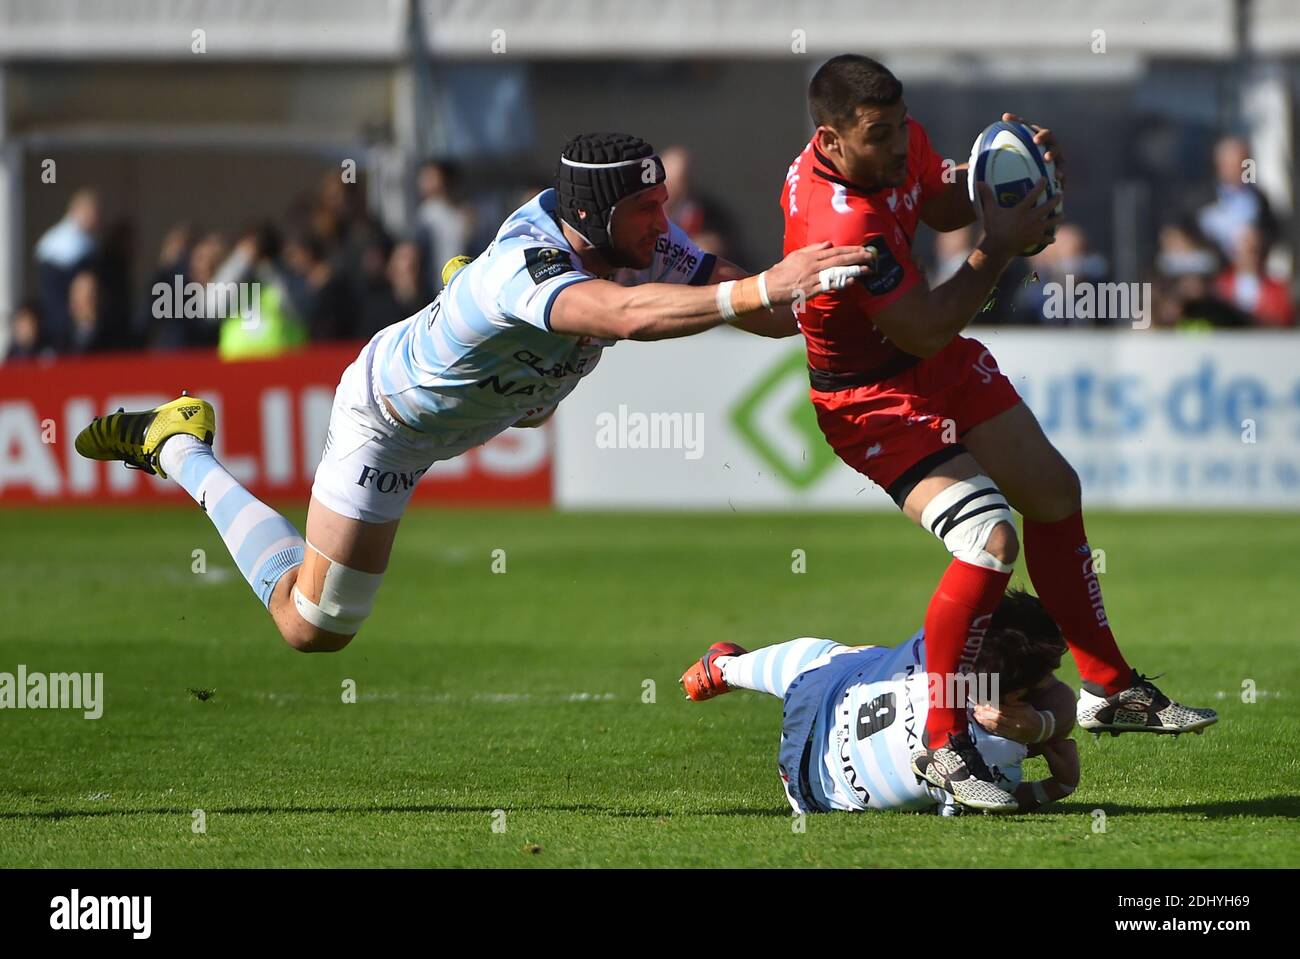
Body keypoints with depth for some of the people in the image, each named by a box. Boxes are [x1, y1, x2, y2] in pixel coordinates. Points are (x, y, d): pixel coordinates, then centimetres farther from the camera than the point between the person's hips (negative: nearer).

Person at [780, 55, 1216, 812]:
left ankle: (1111, 690, 34)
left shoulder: (900, 139, -11)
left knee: (1054, 495, 17)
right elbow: (926, 332, -27)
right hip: (876, 401, -10)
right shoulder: (842, 224, -36)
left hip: (945, 365, 10)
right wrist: (1001, 248, -23)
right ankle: (942, 747, -6)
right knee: (991, 543, -22)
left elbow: (940, 204, 12)